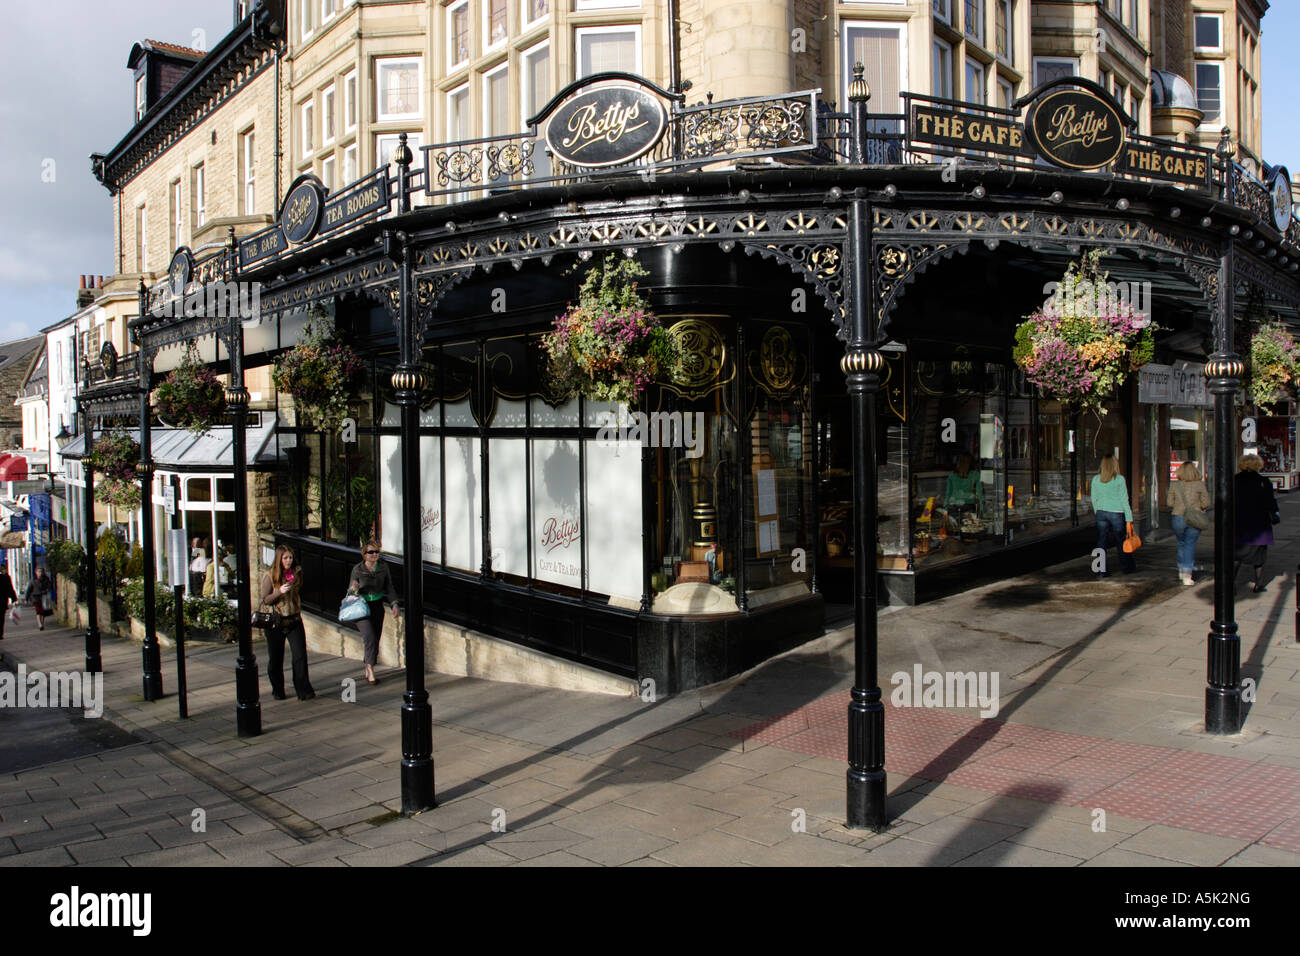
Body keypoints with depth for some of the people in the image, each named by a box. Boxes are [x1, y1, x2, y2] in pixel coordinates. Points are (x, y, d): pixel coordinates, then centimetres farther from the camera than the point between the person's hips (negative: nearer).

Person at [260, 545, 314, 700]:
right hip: (276, 622, -2)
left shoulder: (297, 572, 4)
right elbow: (265, 600, -6)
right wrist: (280, 591, -20)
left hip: (294, 620, 2)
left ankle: (303, 690, -2)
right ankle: (277, 690, 23)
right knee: (275, 659, 7)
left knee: (300, 656, -6)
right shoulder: (270, 576, -6)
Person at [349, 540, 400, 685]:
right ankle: (371, 671, -8)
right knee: (371, 639, -16)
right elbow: (350, 591, 0)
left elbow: (389, 588, 9)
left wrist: (394, 604, -1)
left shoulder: (383, 567, 1)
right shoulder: (357, 569, -7)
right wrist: (353, 589, -24)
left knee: (376, 639, 7)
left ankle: (368, 670, 22)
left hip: (377, 607, 4)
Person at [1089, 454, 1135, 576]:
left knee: (1102, 542, 4)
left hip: (1101, 513, 3)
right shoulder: (1119, 479, -8)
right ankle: (1127, 567, 30)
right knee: (1121, 542, 13)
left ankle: (1101, 570, 2)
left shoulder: (1096, 479, 2)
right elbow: (1124, 500, -7)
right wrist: (1129, 520, -5)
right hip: (1117, 513, -2)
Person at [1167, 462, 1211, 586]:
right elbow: (1206, 502, -4)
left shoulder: (1174, 485, -2)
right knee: (1190, 545, 2)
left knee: (1181, 544, 20)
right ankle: (1187, 576, -2)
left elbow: (1170, 503, 2)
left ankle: (1181, 572, 28)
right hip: (1194, 520, -2)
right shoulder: (1200, 484, -6)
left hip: (1178, 518, 2)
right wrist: (1198, 507, 15)